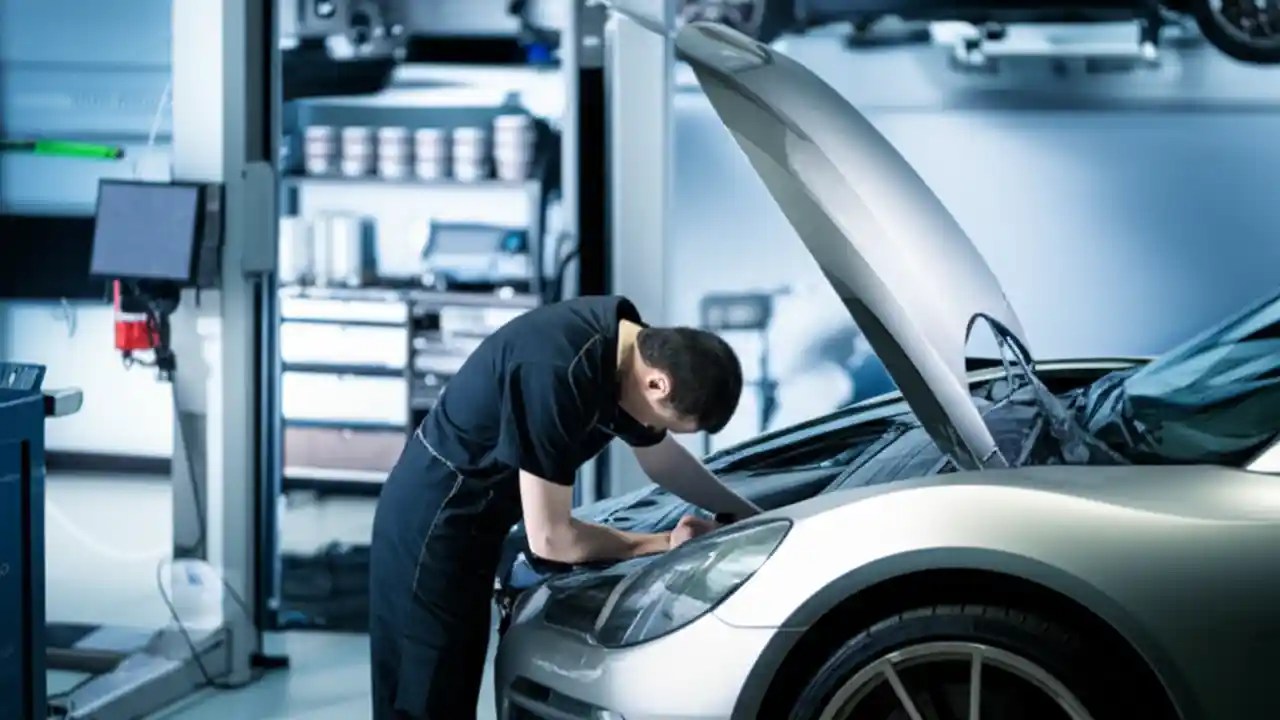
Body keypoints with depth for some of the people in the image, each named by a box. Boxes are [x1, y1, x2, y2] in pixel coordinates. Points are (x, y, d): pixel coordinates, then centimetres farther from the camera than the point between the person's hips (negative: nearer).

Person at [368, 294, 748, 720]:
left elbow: (663, 458, 18)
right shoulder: (556, 373, -31)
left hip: (467, 525, 9)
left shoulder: (629, 348, -4)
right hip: (432, 530, -9)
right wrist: (666, 542, -12)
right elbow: (549, 539, -24)